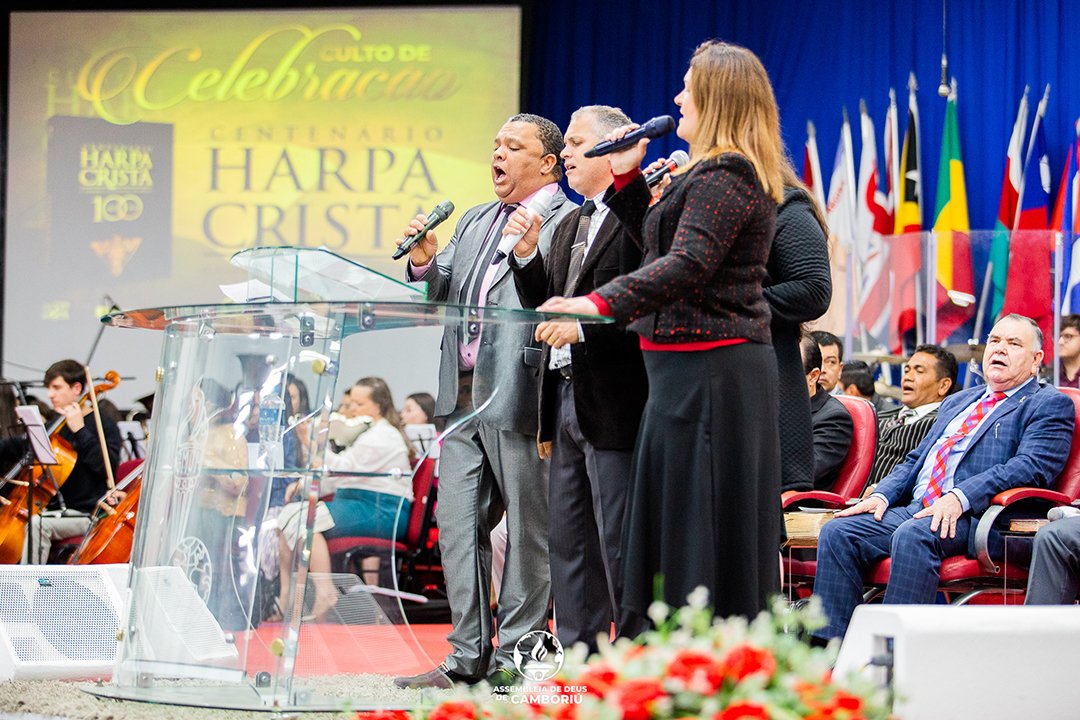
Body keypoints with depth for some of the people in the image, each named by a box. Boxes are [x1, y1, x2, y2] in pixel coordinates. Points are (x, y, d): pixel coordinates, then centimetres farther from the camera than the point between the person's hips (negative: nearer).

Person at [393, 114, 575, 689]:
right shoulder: (474, 222, 21)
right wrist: (425, 263, 0)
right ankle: (469, 657, 13)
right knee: (457, 524, 8)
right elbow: (442, 294, 19)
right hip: (463, 397, 8)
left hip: (519, 397, -8)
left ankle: (516, 654, 5)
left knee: (527, 527, 0)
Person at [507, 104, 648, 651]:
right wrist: (527, 256, 3)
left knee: (620, 546, -6)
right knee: (569, 544, 13)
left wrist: (584, 325, -23)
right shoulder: (570, 225, 20)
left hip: (614, 401, -9)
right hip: (566, 398, 10)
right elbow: (545, 308, 17)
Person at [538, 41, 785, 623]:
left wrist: (599, 304, -35)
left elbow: (687, 264, -27)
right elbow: (659, 243, 27)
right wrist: (628, 178, 17)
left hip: (705, 372, -11)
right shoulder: (727, 174, 19)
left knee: (695, 525, -9)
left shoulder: (724, 177, -15)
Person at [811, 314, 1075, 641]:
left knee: (913, 535, -36)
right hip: (915, 509, 8)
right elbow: (916, 460, 30)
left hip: (974, 517, -8)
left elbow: (1031, 466, -9)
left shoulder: (1050, 404, 7)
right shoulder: (956, 403, 32)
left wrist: (960, 497, -21)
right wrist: (881, 496, 7)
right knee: (838, 532, -13)